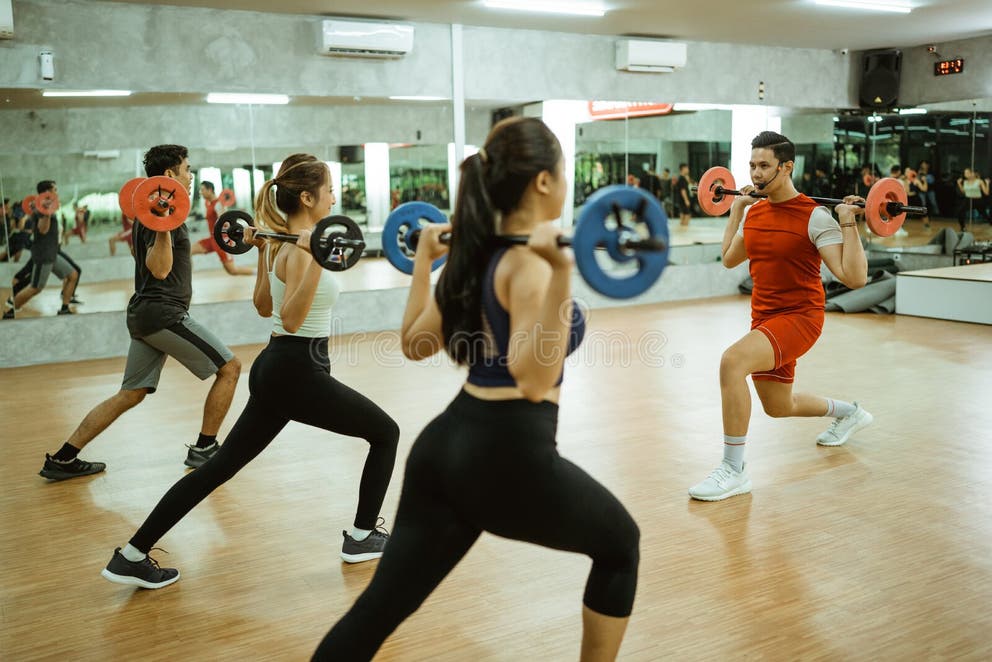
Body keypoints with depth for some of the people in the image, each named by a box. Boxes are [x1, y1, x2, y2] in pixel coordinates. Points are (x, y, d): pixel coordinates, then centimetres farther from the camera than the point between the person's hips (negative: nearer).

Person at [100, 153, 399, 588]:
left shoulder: (278, 241, 11)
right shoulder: (299, 250, -17)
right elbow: (291, 319, -28)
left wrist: (261, 252, 25)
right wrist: (314, 259, -37)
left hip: (273, 369, 9)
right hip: (299, 373, -9)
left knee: (222, 465, 10)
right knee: (385, 433, 9)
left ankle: (133, 556, 10)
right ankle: (363, 537, 18)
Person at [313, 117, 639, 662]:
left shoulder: (474, 251, 9)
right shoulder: (531, 261, -14)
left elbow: (414, 344, 18)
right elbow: (533, 380, -26)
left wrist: (424, 258, 27)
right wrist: (562, 270, -34)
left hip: (446, 444, 7)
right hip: (509, 455, -7)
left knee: (385, 603, 10)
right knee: (619, 542, 20)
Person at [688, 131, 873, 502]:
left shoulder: (814, 218, -15)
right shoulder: (753, 213, 4)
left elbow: (854, 278, -21)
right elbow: (730, 260, 22)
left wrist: (848, 224, -23)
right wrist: (735, 210, 19)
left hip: (799, 316, -8)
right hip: (764, 317, 8)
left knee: (733, 361, -34)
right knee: (779, 408, 23)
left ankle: (734, 471, -23)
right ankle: (849, 413, 54)